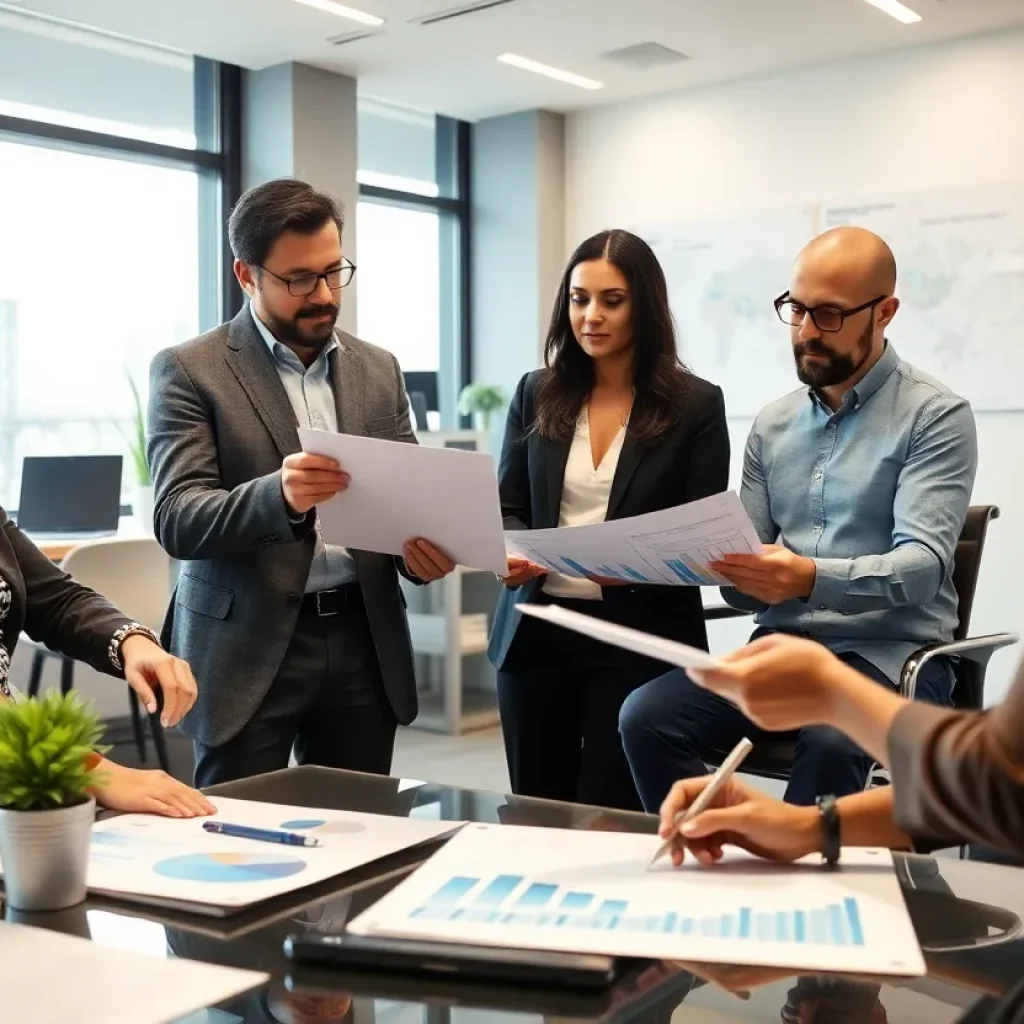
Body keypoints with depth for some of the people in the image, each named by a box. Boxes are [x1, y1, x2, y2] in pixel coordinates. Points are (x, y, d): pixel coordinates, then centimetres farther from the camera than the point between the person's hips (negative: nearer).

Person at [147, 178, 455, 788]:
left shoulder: (379, 369, 11)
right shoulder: (190, 370, -3)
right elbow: (177, 521, -12)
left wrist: (423, 544, -11)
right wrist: (279, 495, -31)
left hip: (365, 642, 4)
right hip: (249, 649, -3)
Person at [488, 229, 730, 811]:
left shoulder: (695, 405, -2)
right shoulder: (537, 395, 7)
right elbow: (507, 508, 8)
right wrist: (509, 552, -14)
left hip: (639, 638, -3)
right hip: (536, 631, 3)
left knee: (611, 817, 0)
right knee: (532, 810, 10)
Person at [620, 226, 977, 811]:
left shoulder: (937, 416, -3)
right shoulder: (773, 424, 13)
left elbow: (923, 562, -16)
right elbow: (749, 580, 13)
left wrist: (812, 579, -34)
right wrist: (714, 561, -12)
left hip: (888, 652, -4)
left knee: (831, 743, -37)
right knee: (647, 717, -21)